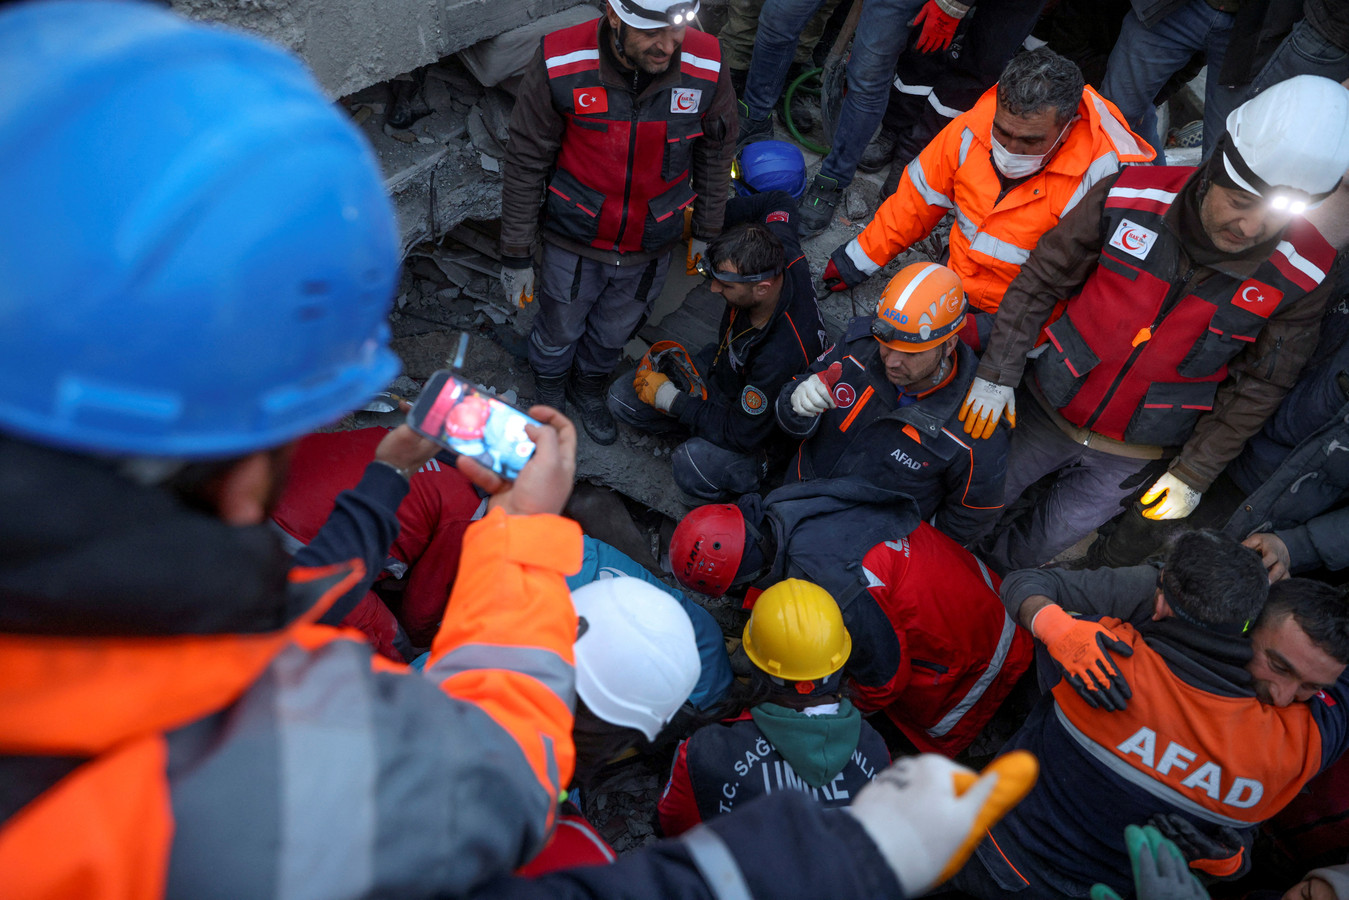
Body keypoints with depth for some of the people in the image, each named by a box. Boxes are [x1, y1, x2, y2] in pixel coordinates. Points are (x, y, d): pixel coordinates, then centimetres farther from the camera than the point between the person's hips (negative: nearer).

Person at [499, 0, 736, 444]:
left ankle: (589, 389, 59)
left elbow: (715, 155, -1)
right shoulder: (560, 67, -27)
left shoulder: (707, 68, -21)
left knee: (613, 333, 26)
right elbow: (525, 164, -14)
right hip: (574, 243, -2)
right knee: (559, 331, 22)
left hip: (650, 249, 2)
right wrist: (516, 255, -8)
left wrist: (706, 232, 10)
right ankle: (549, 391, 56)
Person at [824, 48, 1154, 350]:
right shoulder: (974, 127, -10)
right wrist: (862, 256, 14)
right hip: (955, 288, 5)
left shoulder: (1107, 176, -25)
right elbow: (919, 195, 7)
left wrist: (999, 330, -27)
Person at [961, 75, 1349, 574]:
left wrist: (1194, 474, -4)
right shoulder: (1130, 198, -19)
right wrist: (998, 374, -11)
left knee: (1034, 550, 10)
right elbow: (1039, 281, -9)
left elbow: (1256, 388, -5)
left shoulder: (1301, 279, -18)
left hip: (1134, 457, 0)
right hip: (1048, 413, 1)